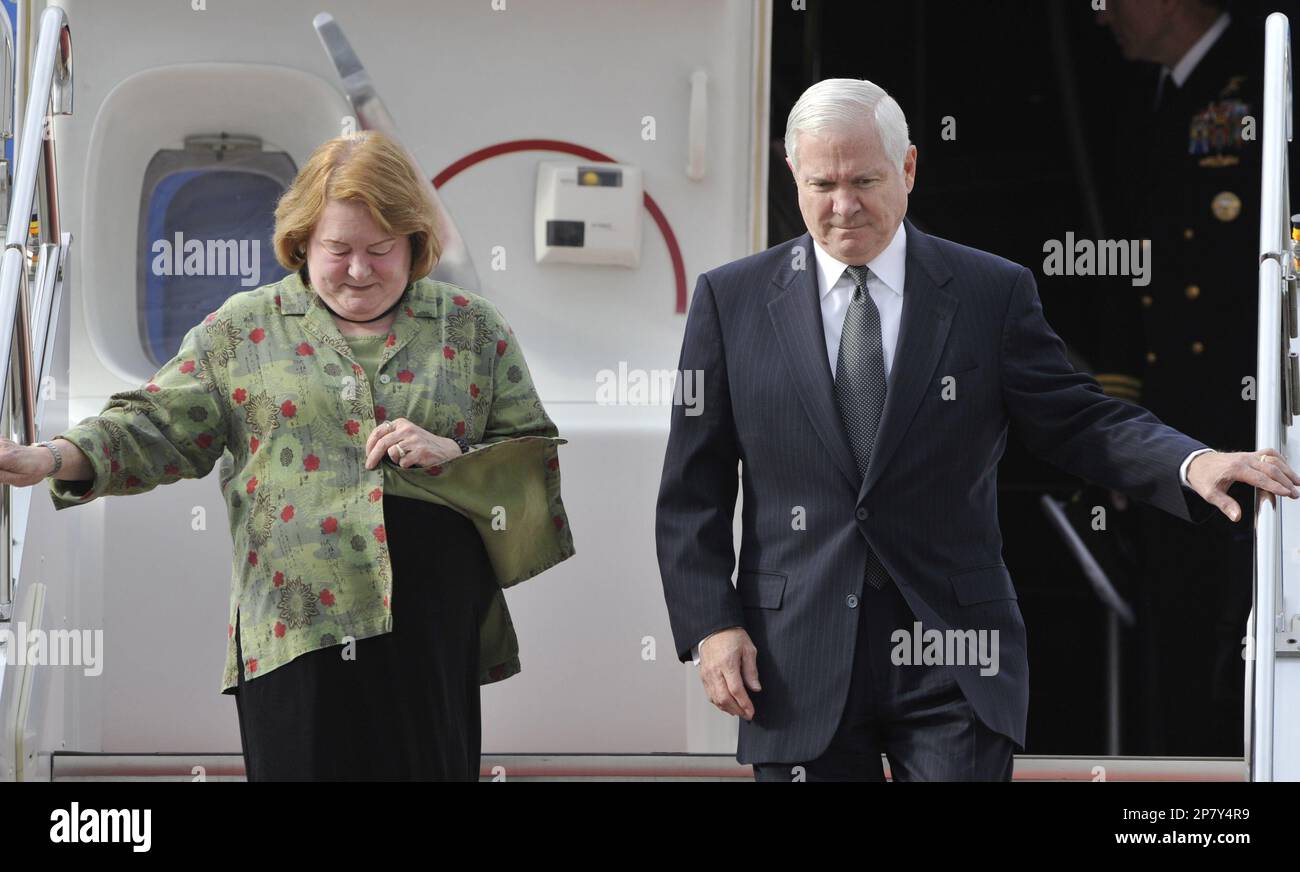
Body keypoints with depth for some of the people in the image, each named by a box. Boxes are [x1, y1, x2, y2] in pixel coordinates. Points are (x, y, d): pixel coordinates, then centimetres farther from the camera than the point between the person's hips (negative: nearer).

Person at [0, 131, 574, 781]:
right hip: (294, 632, -1)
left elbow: (539, 459, 10)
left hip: (434, 634, 1)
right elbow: (162, 427, 3)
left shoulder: (473, 330, 9)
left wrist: (454, 454, -9)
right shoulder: (244, 329, 8)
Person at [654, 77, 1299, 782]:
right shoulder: (730, 300, 6)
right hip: (797, 663, 1)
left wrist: (1193, 464, -16)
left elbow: (1079, 423, 3)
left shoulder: (992, 293, 5)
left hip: (951, 660, 0)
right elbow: (692, 492, 7)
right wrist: (711, 625, -4)